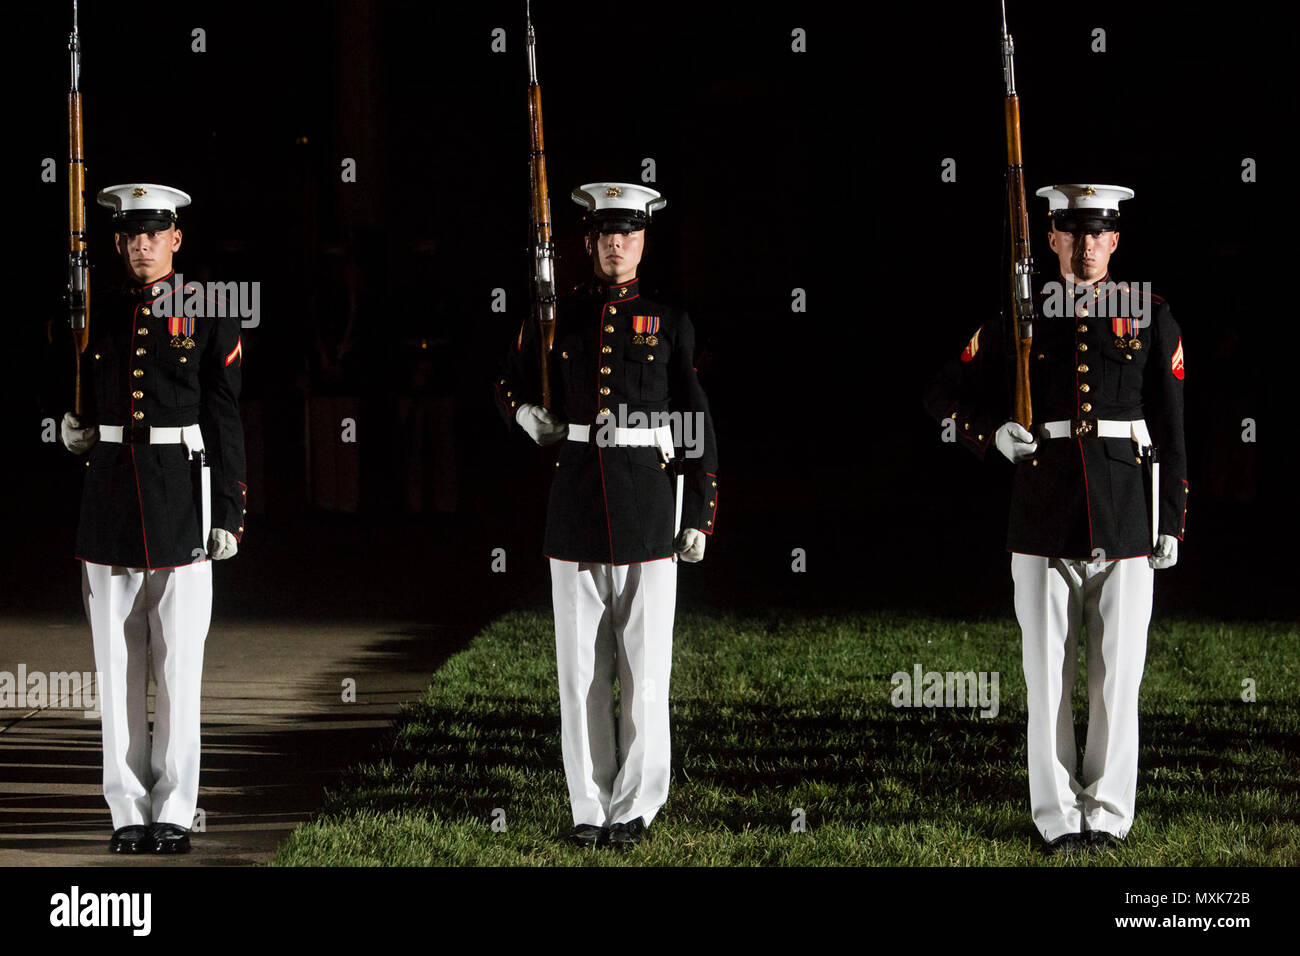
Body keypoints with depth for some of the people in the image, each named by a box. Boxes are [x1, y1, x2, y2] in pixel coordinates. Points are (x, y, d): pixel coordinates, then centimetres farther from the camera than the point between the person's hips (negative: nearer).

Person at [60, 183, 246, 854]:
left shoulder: (210, 318, 2)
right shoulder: (98, 319, 10)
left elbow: (225, 422, 1)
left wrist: (228, 516, -4)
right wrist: (74, 433, -1)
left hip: (182, 497, -3)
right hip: (109, 507, 3)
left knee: (180, 665, -2)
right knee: (117, 665, 3)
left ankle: (174, 815, 3)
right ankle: (129, 813, 8)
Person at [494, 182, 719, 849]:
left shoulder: (669, 323, 5)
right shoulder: (558, 318, 8)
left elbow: (697, 426, 5)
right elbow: (510, 386, 24)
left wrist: (699, 517, 0)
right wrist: (528, 415, 2)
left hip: (648, 507, -2)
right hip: (576, 501, 2)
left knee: (645, 665, -2)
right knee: (581, 664, 3)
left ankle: (635, 808, 5)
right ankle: (589, 810, 9)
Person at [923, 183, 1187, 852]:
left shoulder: (1151, 318, 6)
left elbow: (1168, 428, 7)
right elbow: (945, 395, 13)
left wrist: (1171, 522, 3)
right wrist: (993, 433, -6)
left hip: (1127, 519, 0)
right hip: (1043, 520, 0)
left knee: (1118, 677, 1)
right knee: (1048, 677, 2)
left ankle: (1109, 815, 10)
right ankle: (1059, 818, 8)